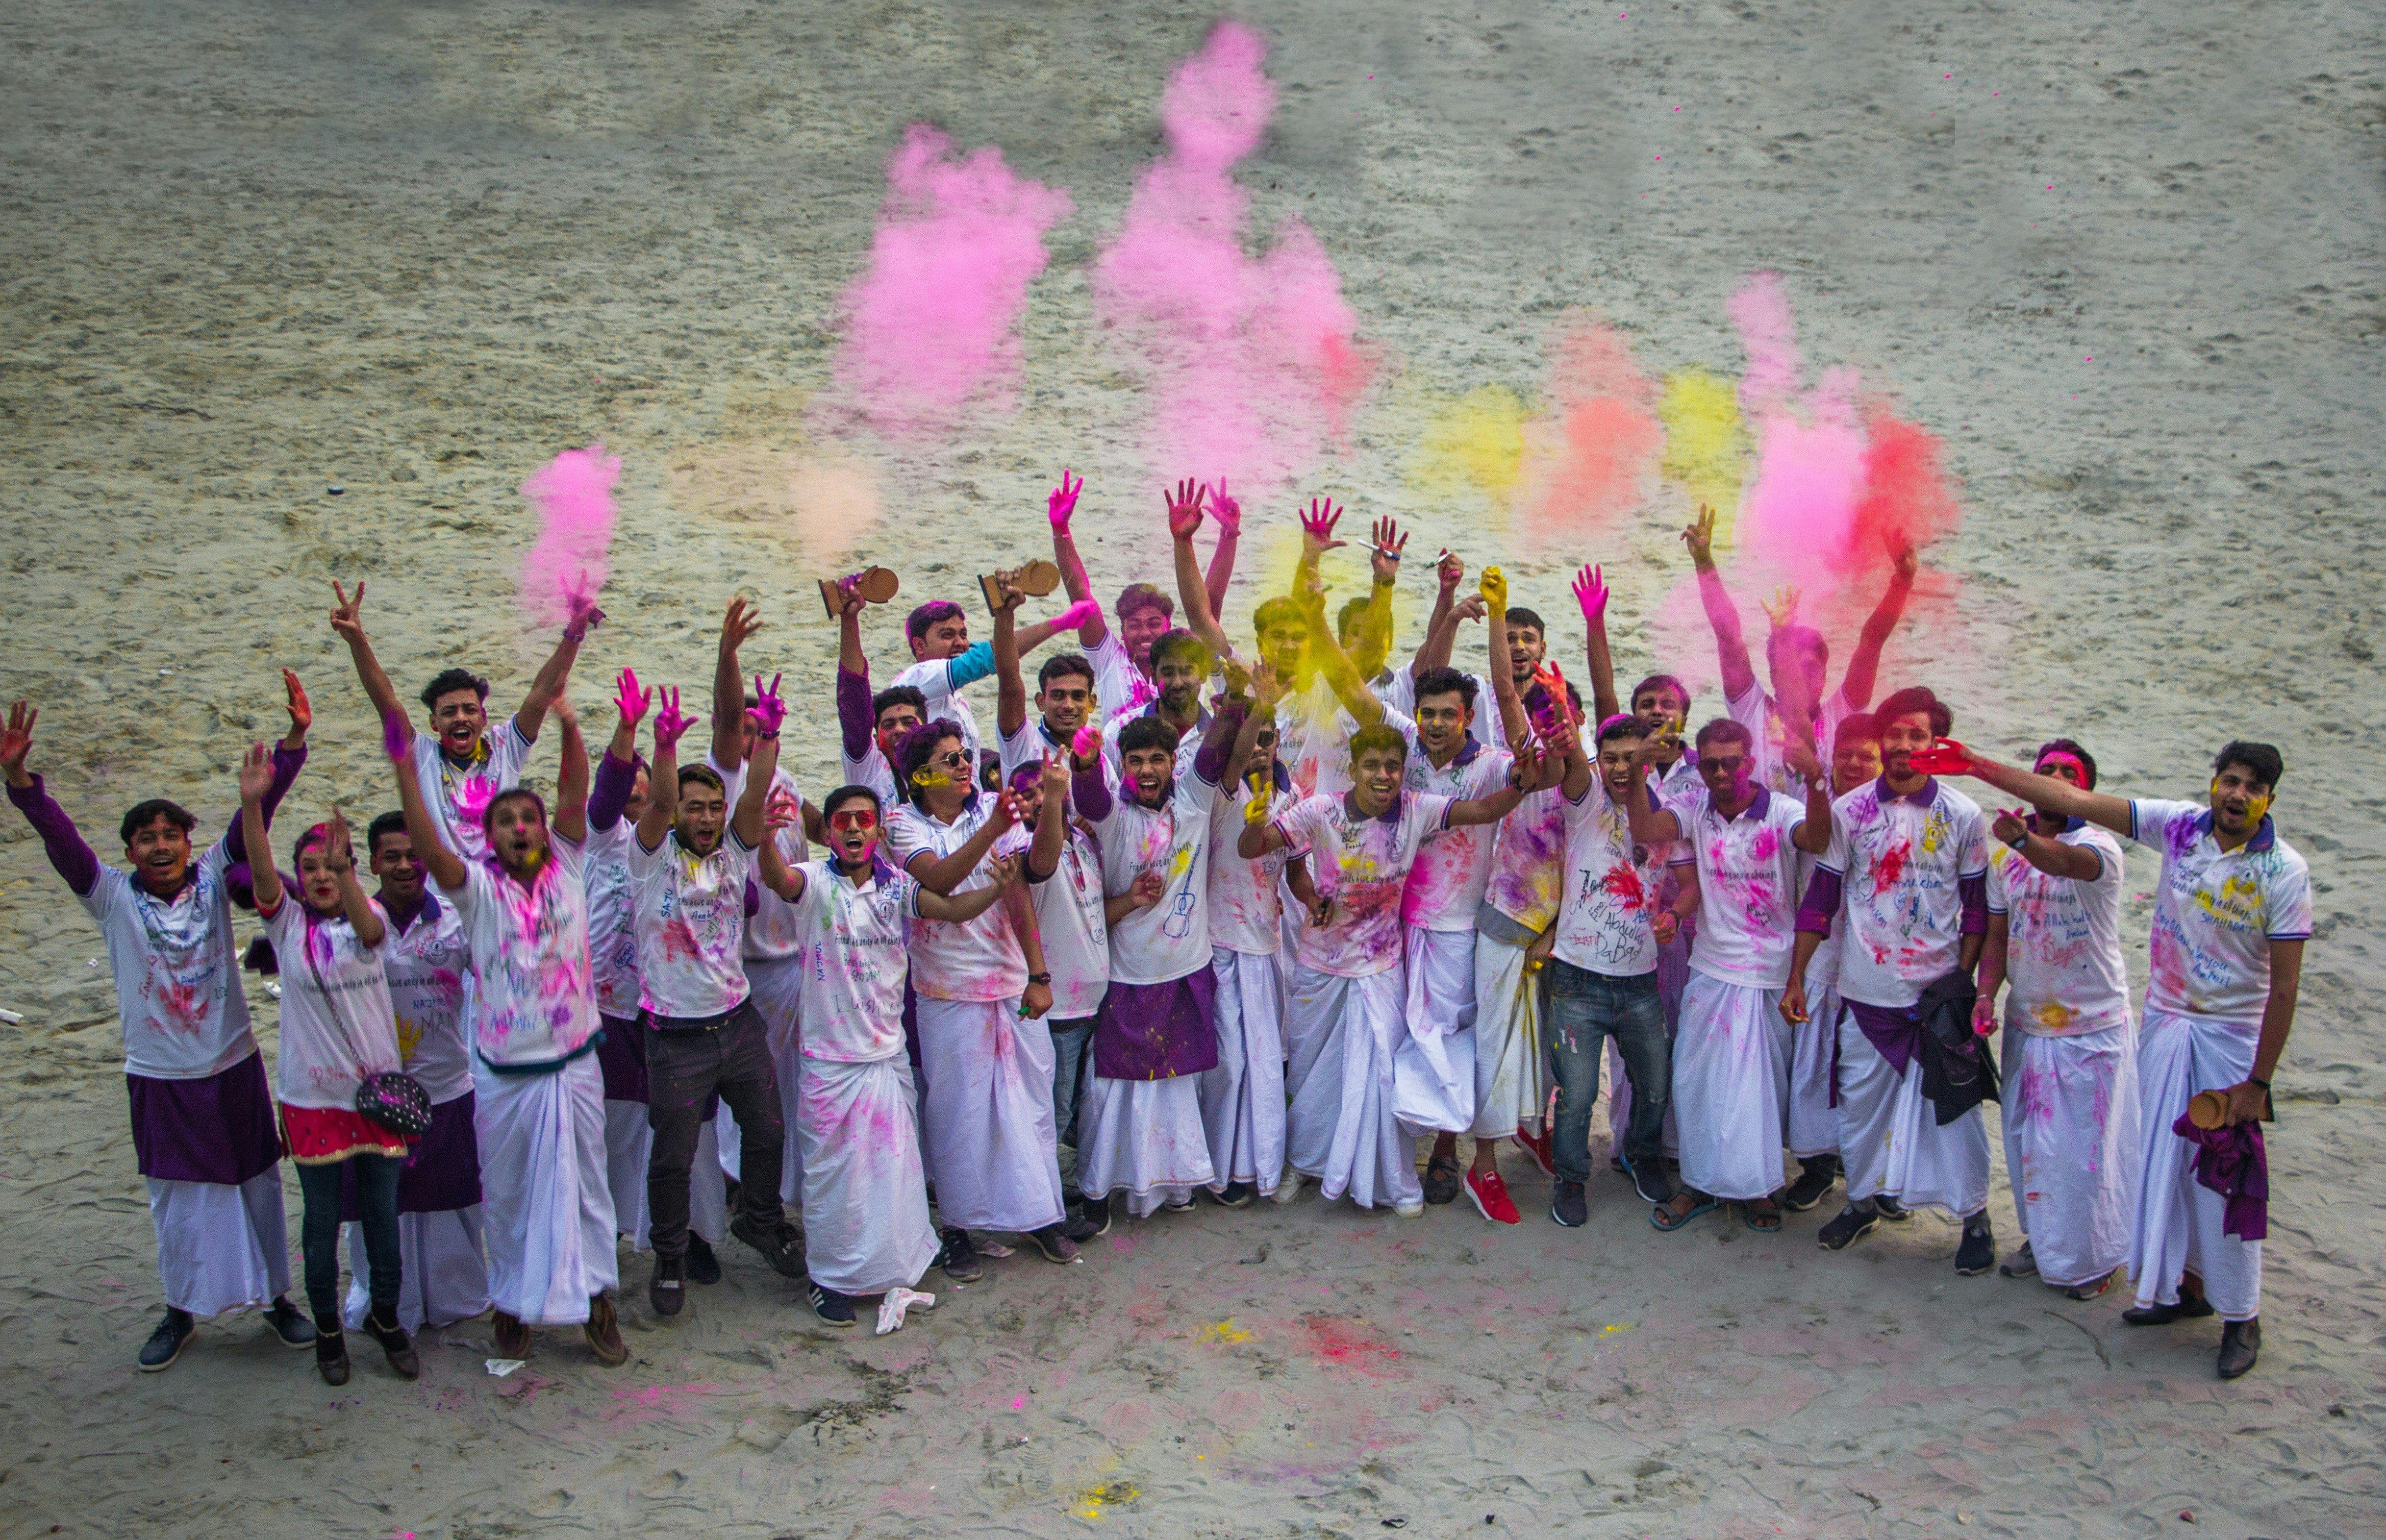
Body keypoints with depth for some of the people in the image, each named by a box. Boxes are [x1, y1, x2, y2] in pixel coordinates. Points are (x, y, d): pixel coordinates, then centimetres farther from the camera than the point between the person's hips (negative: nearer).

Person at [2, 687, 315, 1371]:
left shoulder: (213, 877, -6)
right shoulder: (113, 897, -7)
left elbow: (257, 814, -15)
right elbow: (59, 839, -19)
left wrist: (294, 740, -27)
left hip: (233, 1066, 0)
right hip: (160, 1077, 0)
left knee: (257, 1185, 11)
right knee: (176, 1199, 11)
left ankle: (274, 1295, 28)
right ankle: (181, 1310, 28)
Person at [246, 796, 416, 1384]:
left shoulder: (368, 915, -1)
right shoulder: (289, 923, -1)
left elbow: (369, 931, -27)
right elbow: (261, 871, -20)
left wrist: (345, 869, -46)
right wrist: (251, 804, -38)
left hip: (378, 1086, 1)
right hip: (313, 1094, 0)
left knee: (383, 1212, 10)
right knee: (322, 1217, 8)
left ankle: (385, 1316, 27)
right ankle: (327, 1328, 23)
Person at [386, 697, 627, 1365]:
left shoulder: (566, 870, 0)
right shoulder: (478, 889, -5)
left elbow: (574, 795, -14)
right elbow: (430, 846, -22)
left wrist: (567, 721, -27)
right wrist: (406, 770, -34)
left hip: (574, 1065, 1)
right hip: (505, 1075, -1)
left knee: (586, 1186, 10)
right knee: (507, 1194, 11)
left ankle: (596, 1303, 21)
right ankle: (513, 1303, 27)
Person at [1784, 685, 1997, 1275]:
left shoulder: (1963, 816, -2)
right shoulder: (1848, 812, -1)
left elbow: (1977, 906, 4)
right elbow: (1820, 898, 4)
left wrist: (1964, 982, -3)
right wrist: (1796, 978, 2)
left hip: (1938, 990, -1)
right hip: (1865, 991, 1)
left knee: (1954, 1107, 3)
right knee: (1859, 1102, 10)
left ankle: (1975, 1218, 17)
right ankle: (1862, 1203, 29)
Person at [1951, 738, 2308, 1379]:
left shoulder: (2285, 872, -14)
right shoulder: (2180, 827, -4)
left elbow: (2284, 985, -13)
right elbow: (2076, 801, -6)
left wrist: (2259, 1080, -14)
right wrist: (1978, 766, -11)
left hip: (2232, 1036, -4)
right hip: (2166, 1021, 4)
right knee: (2165, 1158, 12)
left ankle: (2241, 1316, 13)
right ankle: (2186, 1284, 28)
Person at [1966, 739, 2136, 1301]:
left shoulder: (2099, 846, -15)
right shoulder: (2005, 856, 3)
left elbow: (2069, 862, -40)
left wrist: (2025, 838, -61)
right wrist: (1986, 994, -8)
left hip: (2094, 1028, -5)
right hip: (2027, 1026, 5)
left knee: (2088, 1145, 4)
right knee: (2028, 1142, 16)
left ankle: (2094, 1257, 23)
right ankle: (2043, 1241, 36)